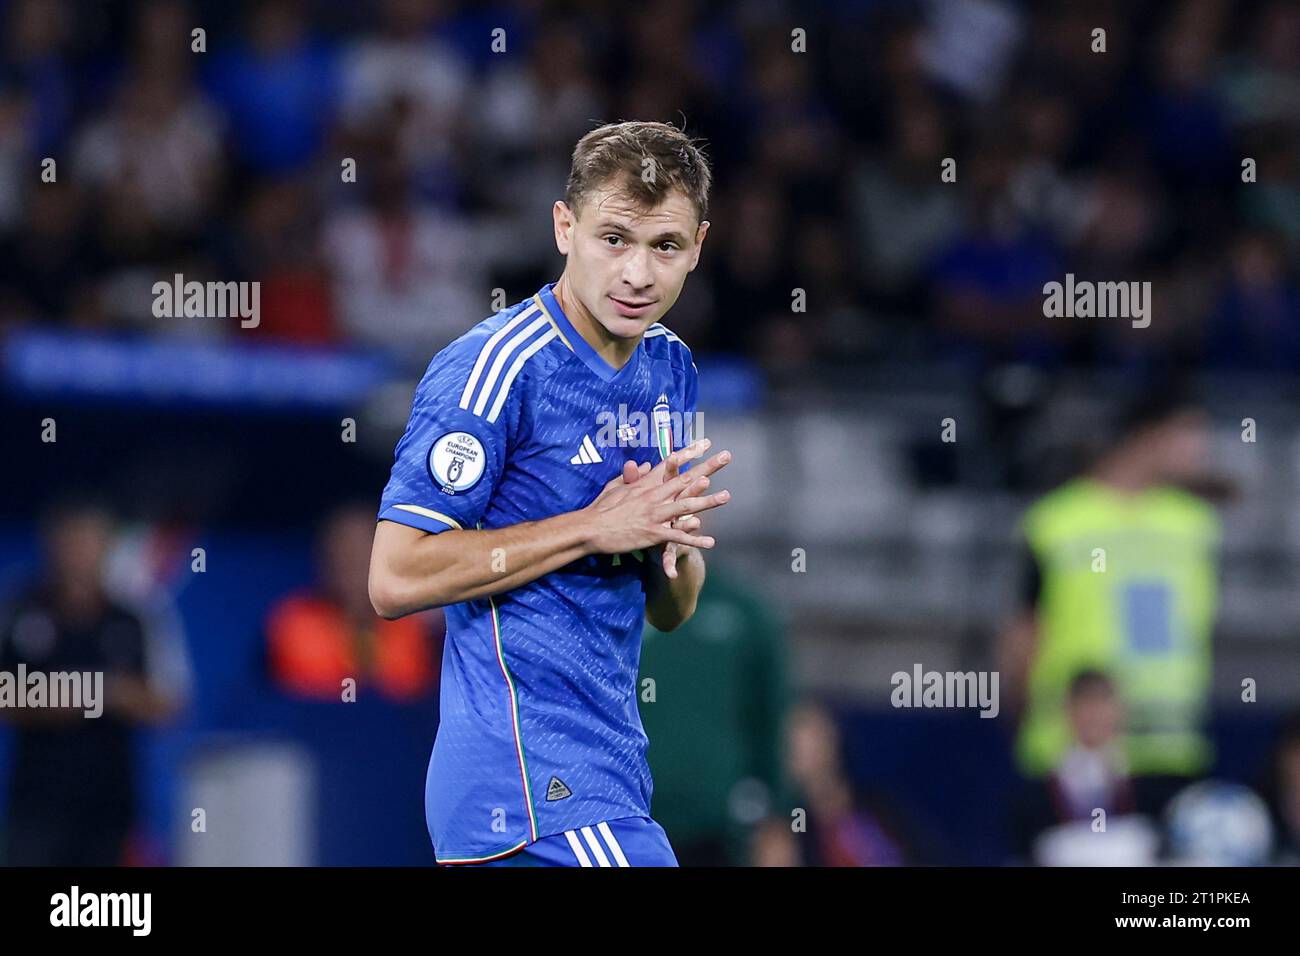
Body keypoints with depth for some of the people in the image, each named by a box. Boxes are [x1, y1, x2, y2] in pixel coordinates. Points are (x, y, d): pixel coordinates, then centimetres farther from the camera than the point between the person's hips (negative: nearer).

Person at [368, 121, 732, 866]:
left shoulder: (672, 370, 13)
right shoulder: (493, 367, -12)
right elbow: (395, 579, -18)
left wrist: (672, 539, -5)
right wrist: (596, 526, -17)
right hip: (540, 779, -8)